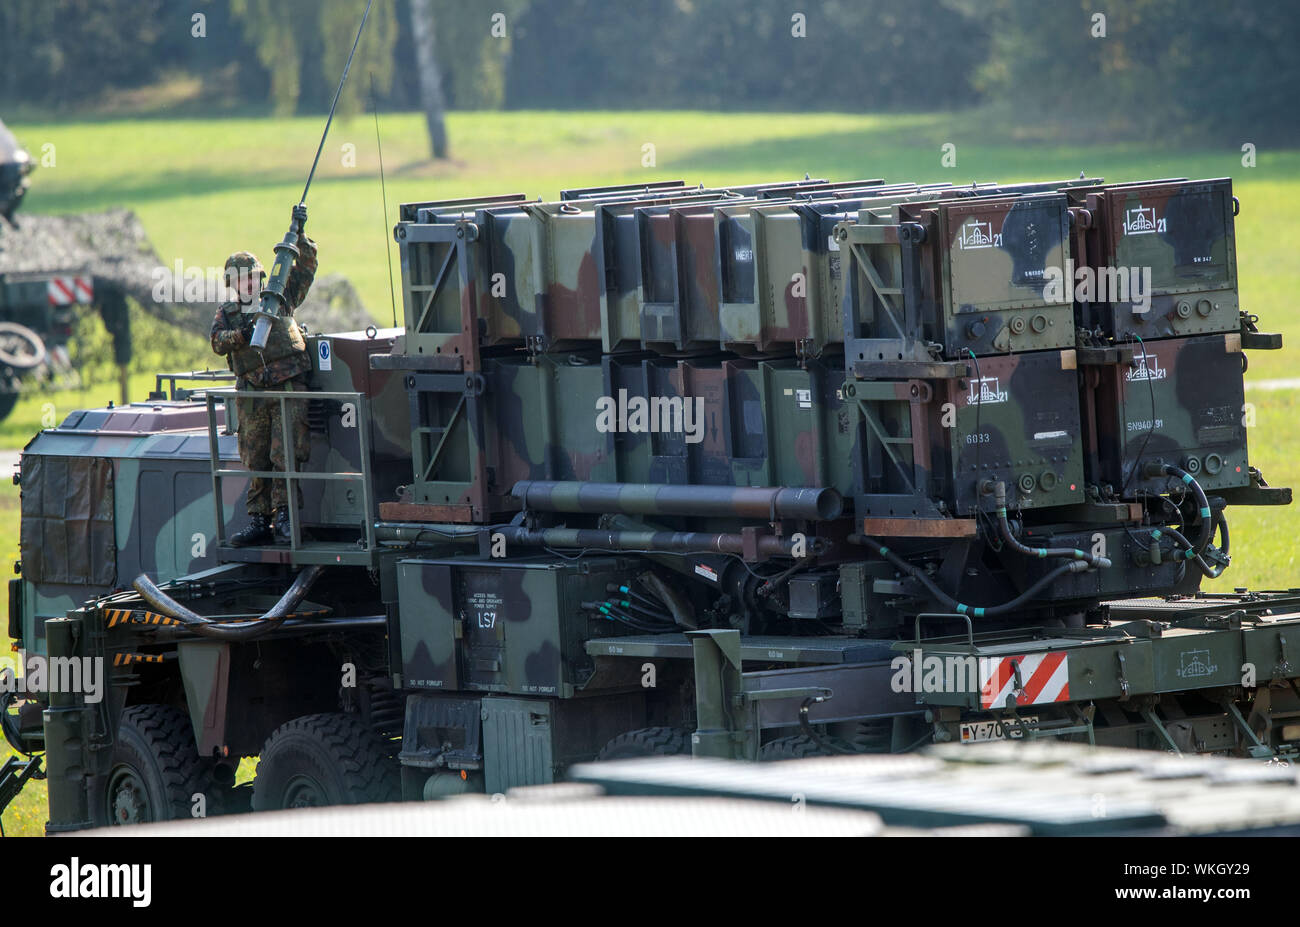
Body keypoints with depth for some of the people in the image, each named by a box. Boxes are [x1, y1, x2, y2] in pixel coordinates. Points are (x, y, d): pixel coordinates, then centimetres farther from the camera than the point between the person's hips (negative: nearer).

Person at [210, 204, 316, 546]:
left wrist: (299, 233, 4)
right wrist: (241, 334, -17)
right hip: (252, 393, 2)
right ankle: (259, 521, 5)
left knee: (286, 454, -10)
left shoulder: (281, 297, 15)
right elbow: (217, 341, 1)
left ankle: (284, 515, -7)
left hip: (288, 387, -2)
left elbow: (306, 266, 15)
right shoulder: (226, 313, 16)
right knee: (255, 461, 2)